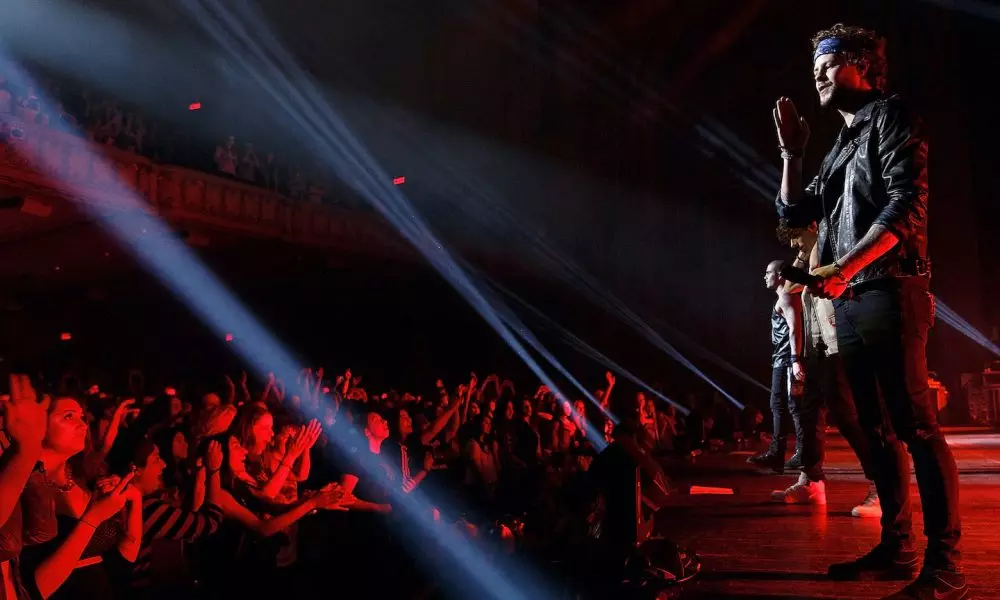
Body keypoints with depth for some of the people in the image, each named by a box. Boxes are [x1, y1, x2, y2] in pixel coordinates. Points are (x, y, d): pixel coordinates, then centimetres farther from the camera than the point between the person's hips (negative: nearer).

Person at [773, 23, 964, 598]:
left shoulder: (891, 116, 0)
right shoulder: (843, 144, 24)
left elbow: (907, 205, -13)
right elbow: (795, 211, 25)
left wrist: (844, 267, -21)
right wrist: (793, 151, 15)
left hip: (888, 292, -9)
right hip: (851, 303, 9)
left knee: (915, 425, -11)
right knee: (878, 428, 9)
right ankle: (897, 547, 17)